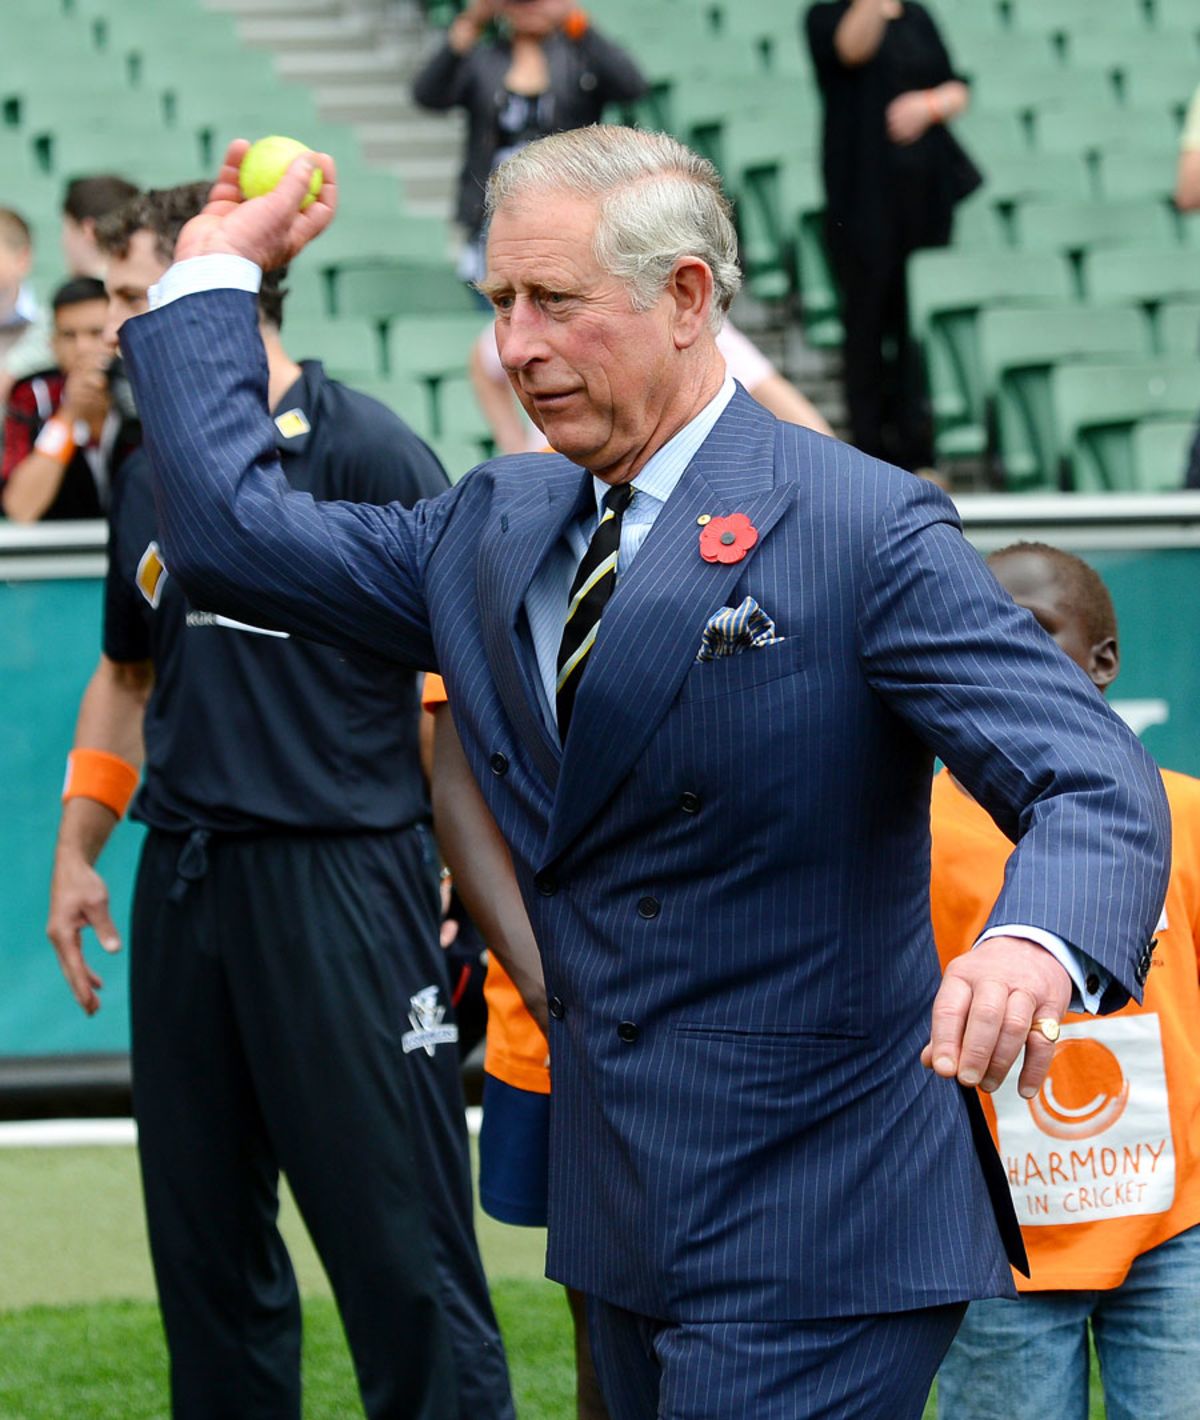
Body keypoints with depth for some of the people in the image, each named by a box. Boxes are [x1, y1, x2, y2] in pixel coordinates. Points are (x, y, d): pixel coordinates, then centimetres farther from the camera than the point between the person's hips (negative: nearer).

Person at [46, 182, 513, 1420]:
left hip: (341, 877, -7)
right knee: (201, 1225, 11)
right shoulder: (149, 476, 14)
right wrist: (76, 853, 20)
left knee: (396, 1225, -7)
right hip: (184, 887, 7)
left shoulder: (364, 450, -8)